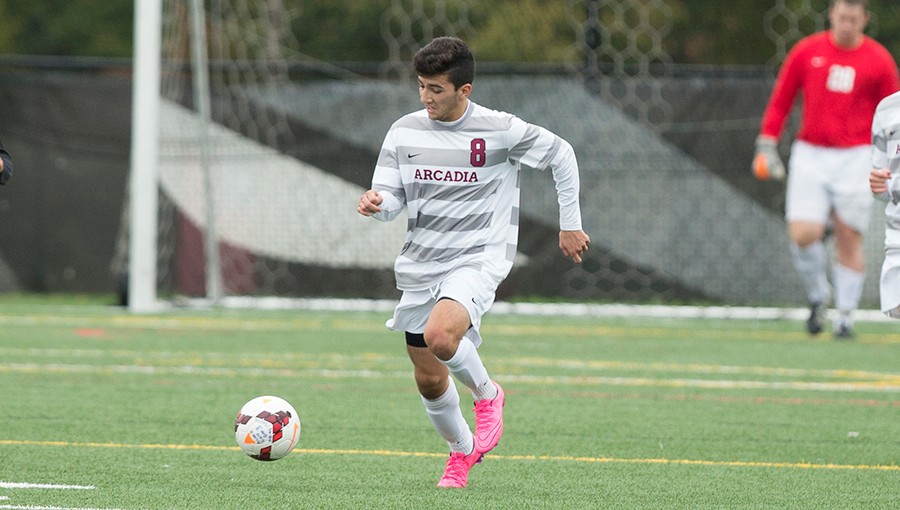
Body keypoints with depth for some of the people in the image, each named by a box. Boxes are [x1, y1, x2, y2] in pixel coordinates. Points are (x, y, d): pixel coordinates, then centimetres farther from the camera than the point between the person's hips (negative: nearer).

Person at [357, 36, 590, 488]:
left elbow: (561, 155, 5)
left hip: (478, 259, -5)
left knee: (440, 336, -32)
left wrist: (570, 224, 7)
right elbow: (390, 200, 3)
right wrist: (375, 204, -22)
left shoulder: (500, 130, -9)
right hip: (420, 264, 5)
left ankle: (487, 394, -2)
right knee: (429, 380, 9)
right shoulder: (404, 132, 0)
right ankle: (462, 451, 37)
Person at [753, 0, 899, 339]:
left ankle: (845, 317, 7)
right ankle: (818, 295, 14)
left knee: (849, 238, -3)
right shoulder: (806, 52, 4)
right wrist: (767, 147, 4)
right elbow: (780, 101, 10)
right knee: (803, 234, -12)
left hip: (856, 157, -1)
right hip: (810, 155, 1)